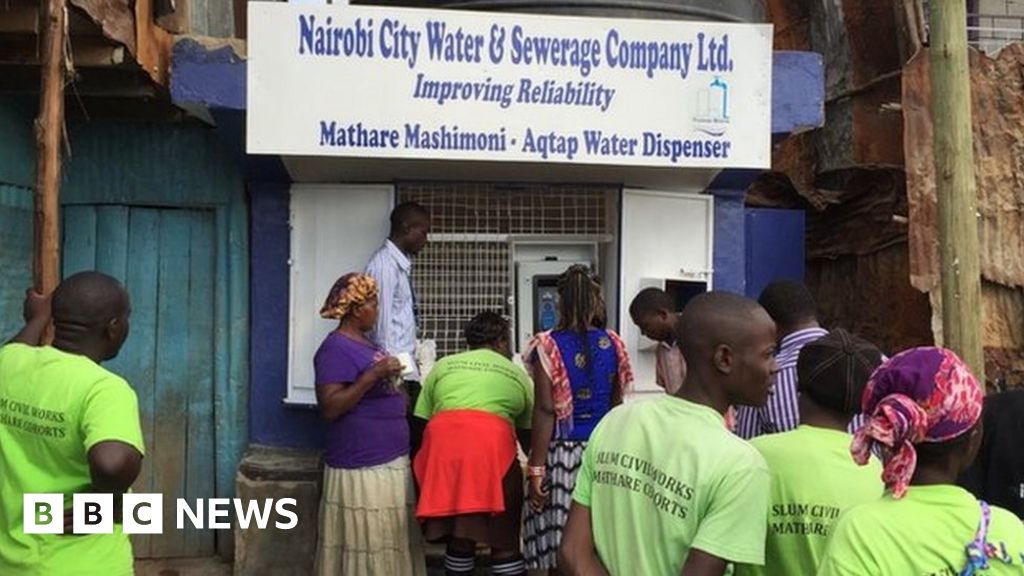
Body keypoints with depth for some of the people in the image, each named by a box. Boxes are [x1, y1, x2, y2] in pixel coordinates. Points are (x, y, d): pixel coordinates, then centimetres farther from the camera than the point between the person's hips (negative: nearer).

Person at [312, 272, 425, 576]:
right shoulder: (336, 348, -14)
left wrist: (391, 381, 11)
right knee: (365, 546, -1)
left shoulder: (365, 342, 14)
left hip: (390, 462, 9)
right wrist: (373, 374, -26)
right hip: (362, 468, -9)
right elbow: (330, 408, -23)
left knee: (390, 544, 15)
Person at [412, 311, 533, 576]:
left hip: (442, 442, 2)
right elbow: (527, 433, 34)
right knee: (504, 538, 9)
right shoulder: (517, 373, 25)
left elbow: (421, 420, 22)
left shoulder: (443, 365, 26)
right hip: (492, 445, -2)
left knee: (457, 536, 15)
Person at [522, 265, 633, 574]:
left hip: (562, 451, -4)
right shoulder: (613, 344, 3)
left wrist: (535, 468, -10)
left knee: (561, 549, 3)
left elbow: (545, 411, -13)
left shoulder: (549, 346, -10)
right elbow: (616, 405, 11)